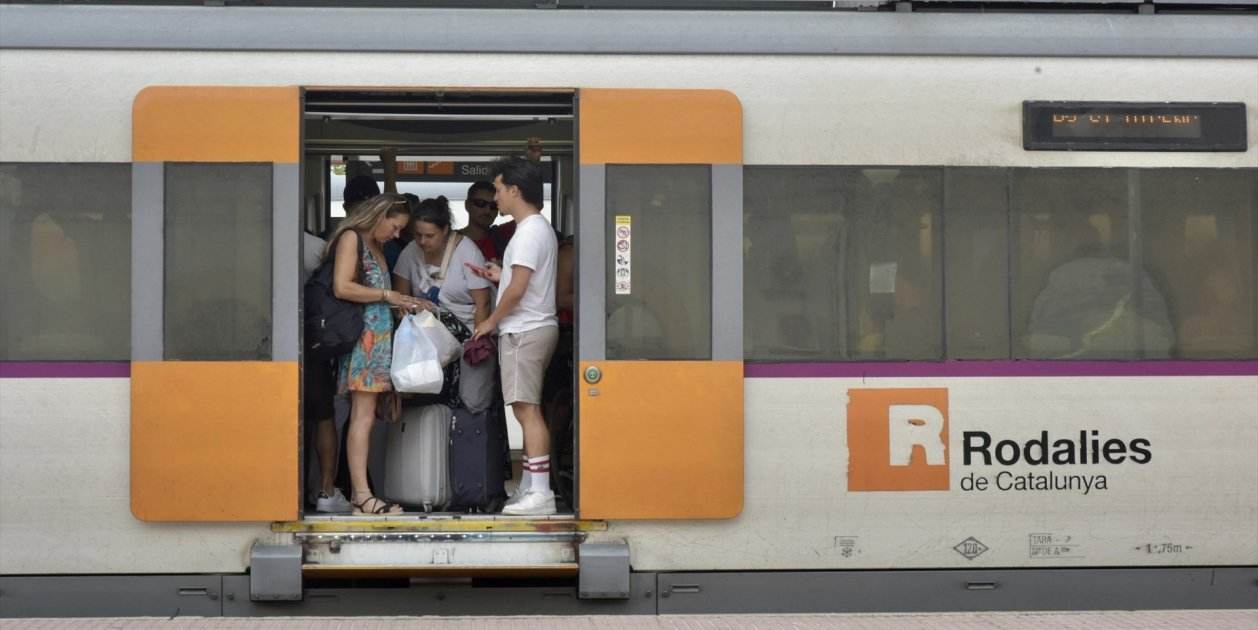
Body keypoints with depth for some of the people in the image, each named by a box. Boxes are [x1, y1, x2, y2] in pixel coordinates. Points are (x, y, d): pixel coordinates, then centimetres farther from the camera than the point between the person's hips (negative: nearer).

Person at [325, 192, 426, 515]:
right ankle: (362, 496, -16)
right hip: (362, 337, -9)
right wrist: (387, 296, -12)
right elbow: (341, 287, -16)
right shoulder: (351, 238, -5)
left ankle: (357, 492, 5)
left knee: (363, 415, 6)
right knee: (363, 416, -12)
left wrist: (405, 303, 12)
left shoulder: (375, 247, 22)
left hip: (378, 338, 9)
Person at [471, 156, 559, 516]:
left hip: (525, 331, -10)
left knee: (527, 409, -12)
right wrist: (500, 276, 17)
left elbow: (518, 289, -19)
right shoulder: (539, 227, 17)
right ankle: (529, 488, 15)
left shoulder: (529, 231, -15)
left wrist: (490, 322, -7)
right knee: (528, 409, 12)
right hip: (532, 328, 10)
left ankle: (540, 493, -15)